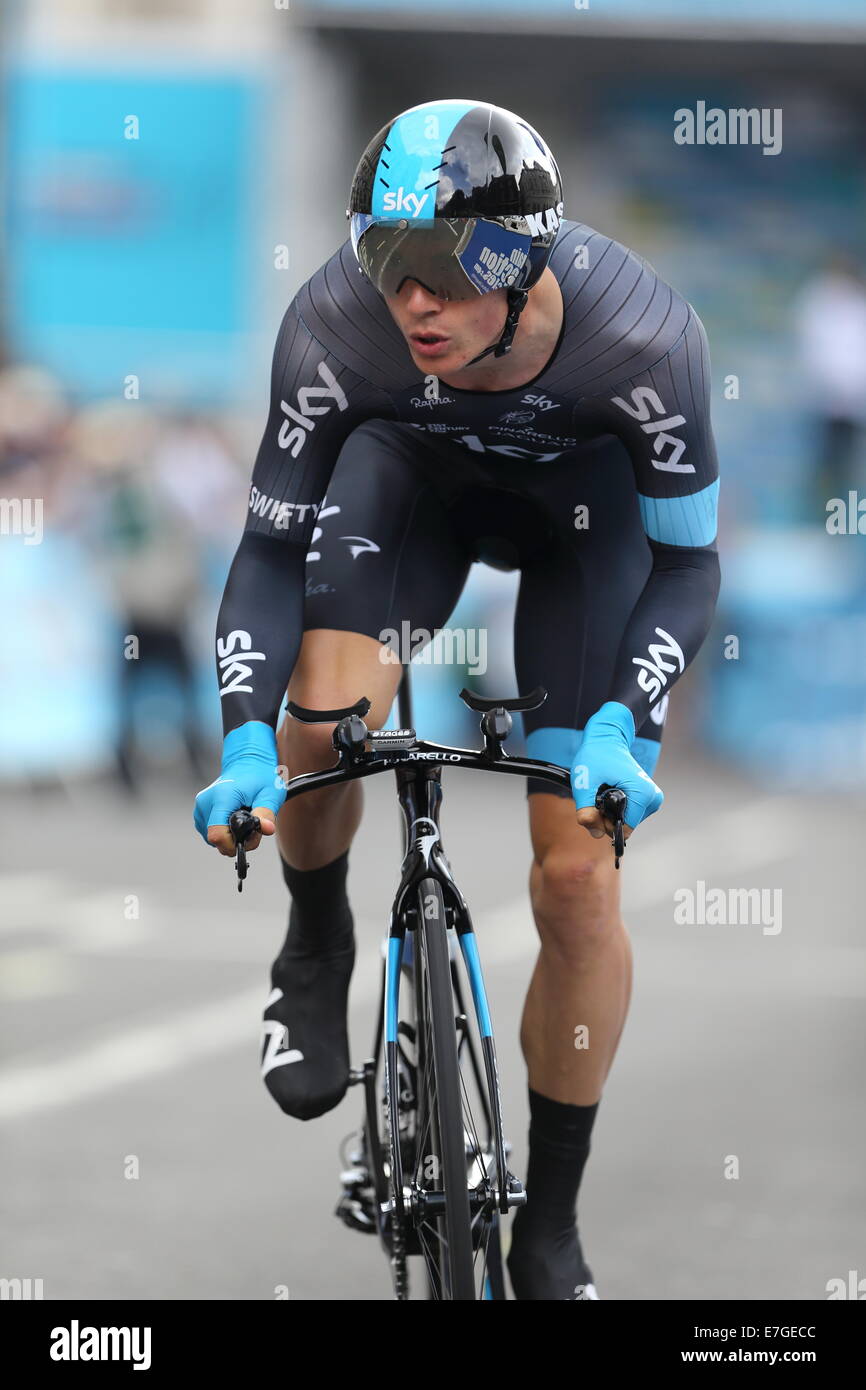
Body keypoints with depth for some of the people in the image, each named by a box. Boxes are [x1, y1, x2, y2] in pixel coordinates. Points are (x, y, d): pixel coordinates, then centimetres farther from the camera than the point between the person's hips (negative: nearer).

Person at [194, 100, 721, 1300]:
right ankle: (317, 947, 6)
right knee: (323, 733, -29)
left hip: (584, 497, -1)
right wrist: (245, 737, -36)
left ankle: (551, 1228, 8)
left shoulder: (643, 336, -38)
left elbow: (686, 560, -22)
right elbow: (271, 545, -22)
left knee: (579, 875, -9)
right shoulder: (334, 326, -35)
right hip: (413, 474, 1)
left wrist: (624, 725, -37)